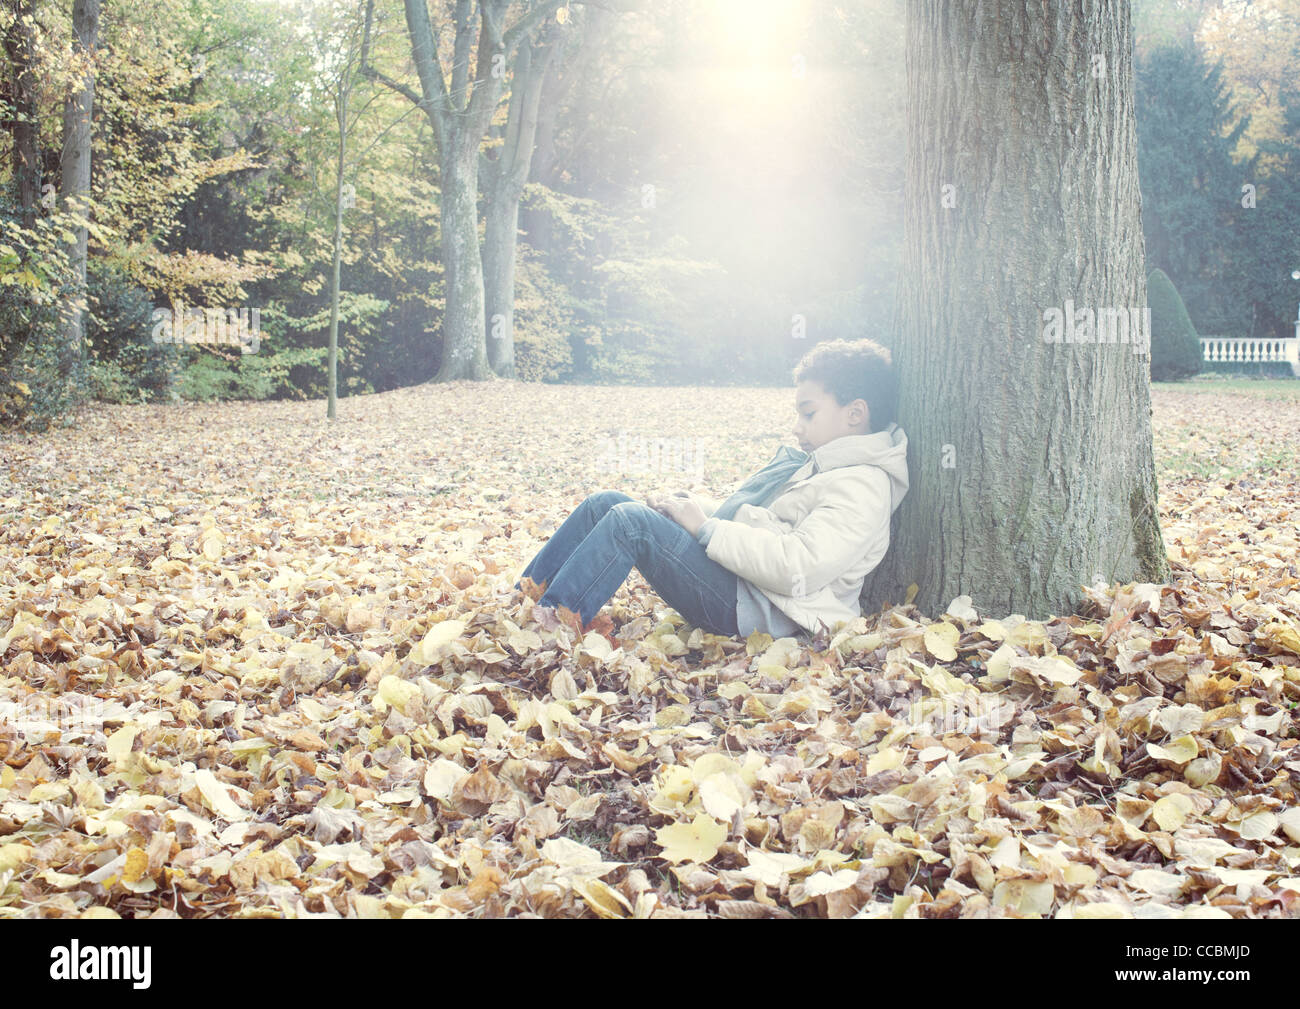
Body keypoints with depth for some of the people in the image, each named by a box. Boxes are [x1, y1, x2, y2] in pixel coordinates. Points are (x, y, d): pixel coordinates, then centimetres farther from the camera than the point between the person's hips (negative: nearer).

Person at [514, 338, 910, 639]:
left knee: (630, 520, -23)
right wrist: (699, 506, 6)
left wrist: (706, 528, -18)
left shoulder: (862, 486, -12)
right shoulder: (817, 464, 20)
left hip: (755, 609, -10)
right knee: (606, 502, 4)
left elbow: (799, 569, -26)